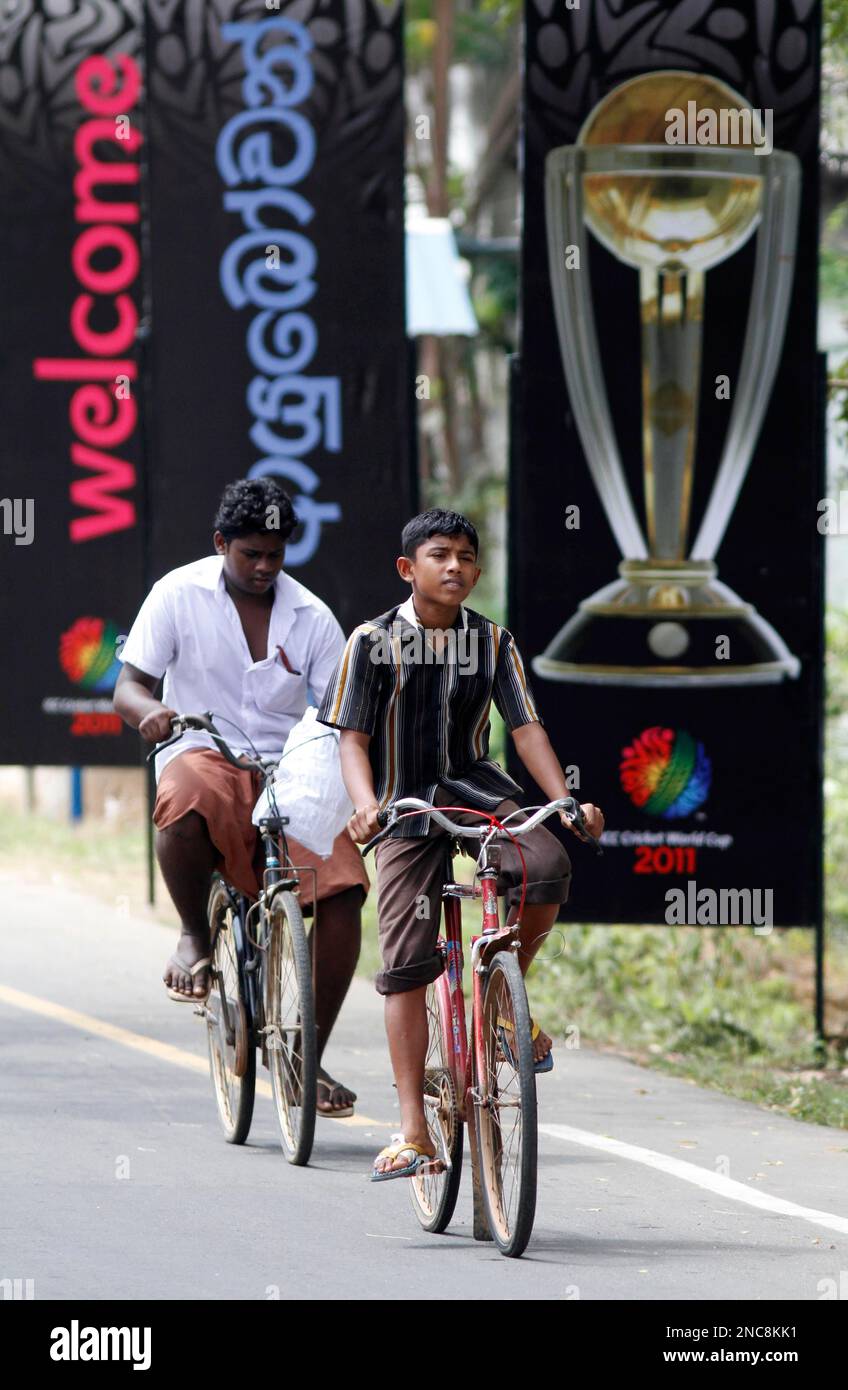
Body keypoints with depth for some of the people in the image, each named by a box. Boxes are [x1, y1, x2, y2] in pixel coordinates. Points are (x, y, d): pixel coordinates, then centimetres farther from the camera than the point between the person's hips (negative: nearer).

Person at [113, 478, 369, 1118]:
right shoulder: (179, 595, 1)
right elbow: (129, 685, -1)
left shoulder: (311, 617, 7)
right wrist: (148, 711, -26)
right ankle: (195, 936, -12)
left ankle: (309, 1058, -8)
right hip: (205, 757, -3)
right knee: (186, 804, -42)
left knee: (344, 886, -21)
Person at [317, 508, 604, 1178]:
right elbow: (353, 738, -8)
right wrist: (364, 804, -27)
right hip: (407, 807, -1)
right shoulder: (375, 641, -4)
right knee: (407, 963, -10)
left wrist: (566, 801, -19)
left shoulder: (495, 643, 2)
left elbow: (526, 728, -3)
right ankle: (414, 1129, -8)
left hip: (476, 791, 2)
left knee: (546, 869, -30)